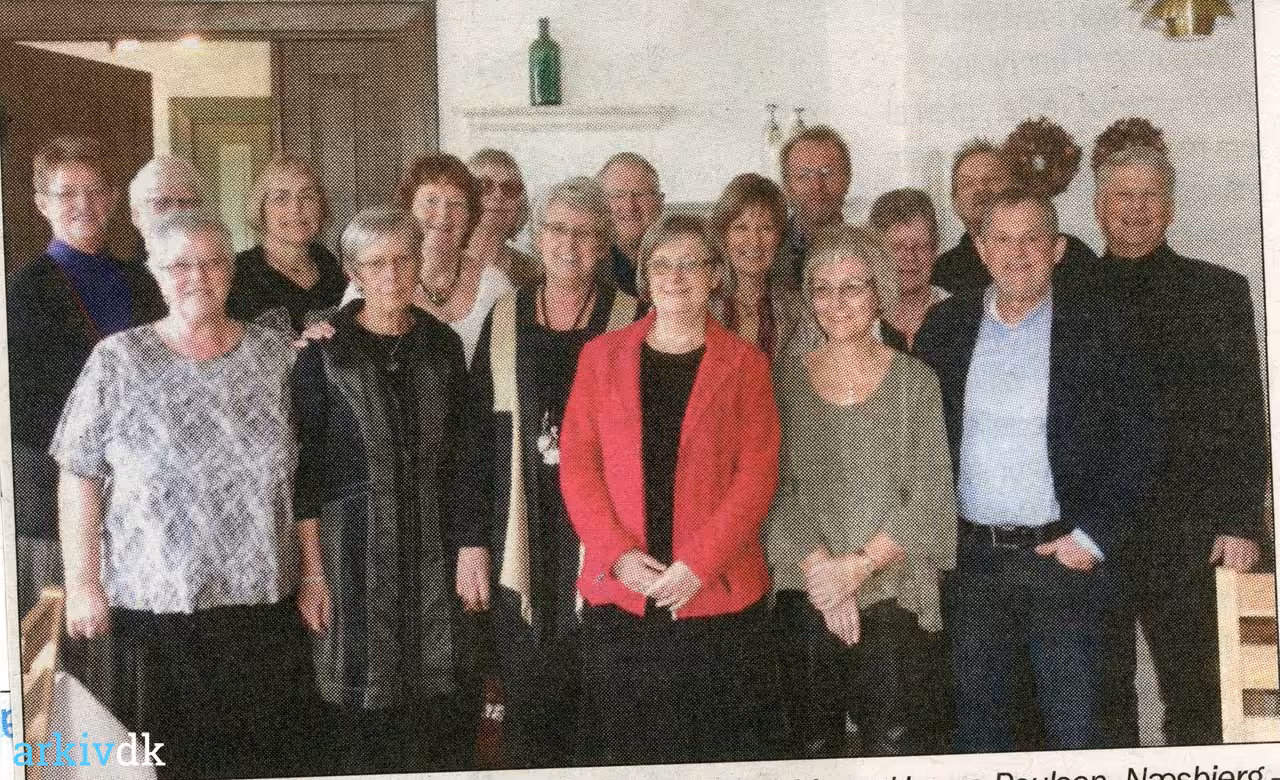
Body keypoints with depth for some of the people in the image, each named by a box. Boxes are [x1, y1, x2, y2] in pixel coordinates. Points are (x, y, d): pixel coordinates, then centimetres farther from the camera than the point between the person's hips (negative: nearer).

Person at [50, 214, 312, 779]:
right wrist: (82, 583, -6)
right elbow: (79, 478, -3)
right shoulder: (117, 361, -4)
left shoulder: (278, 355, 3)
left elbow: (308, 469, 12)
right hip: (155, 602, -2)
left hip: (266, 598, 2)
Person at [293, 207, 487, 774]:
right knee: (360, 704, 0)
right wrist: (310, 571, -9)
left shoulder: (442, 345, 7)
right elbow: (304, 470, -4)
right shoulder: (324, 350, -3)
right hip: (352, 551, -3)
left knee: (438, 705, 3)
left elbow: (461, 458, 8)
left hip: (433, 552, 3)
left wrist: (472, 550, 0)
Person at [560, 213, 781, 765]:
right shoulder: (602, 355, 9)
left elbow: (756, 476, -3)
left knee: (719, 752, 3)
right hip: (620, 594, 2)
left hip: (716, 594, -1)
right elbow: (577, 462, 4)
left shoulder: (745, 364, 4)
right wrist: (619, 554, -9)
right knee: (625, 750, 8)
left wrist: (698, 564, -13)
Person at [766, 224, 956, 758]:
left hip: (891, 592, -1)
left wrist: (858, 565, -11)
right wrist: (821, 568, -12)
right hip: (804, 596, 1)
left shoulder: (915, 382, 3)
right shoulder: (786, 379, 7)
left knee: (892, 747, -6)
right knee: (812, 745, 5)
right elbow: (774, 490, 0)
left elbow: (930, 498, -3)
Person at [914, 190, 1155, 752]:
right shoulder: (945, 326, 5)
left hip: (1063, 557, -2)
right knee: (977, 726, 12)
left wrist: (1094, 536, -8)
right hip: (971, 559, 2)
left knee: (1075, 730, 3)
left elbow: (1135, 441, -2)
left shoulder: (1092, 329, -1)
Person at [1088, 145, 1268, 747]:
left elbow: (1246, 416, 4)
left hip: (1191, 537, -1)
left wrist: (1241, 523, -3)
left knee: (1196, 701, 2)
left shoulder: (1219, 291, 8)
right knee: (1103, 704, 7)